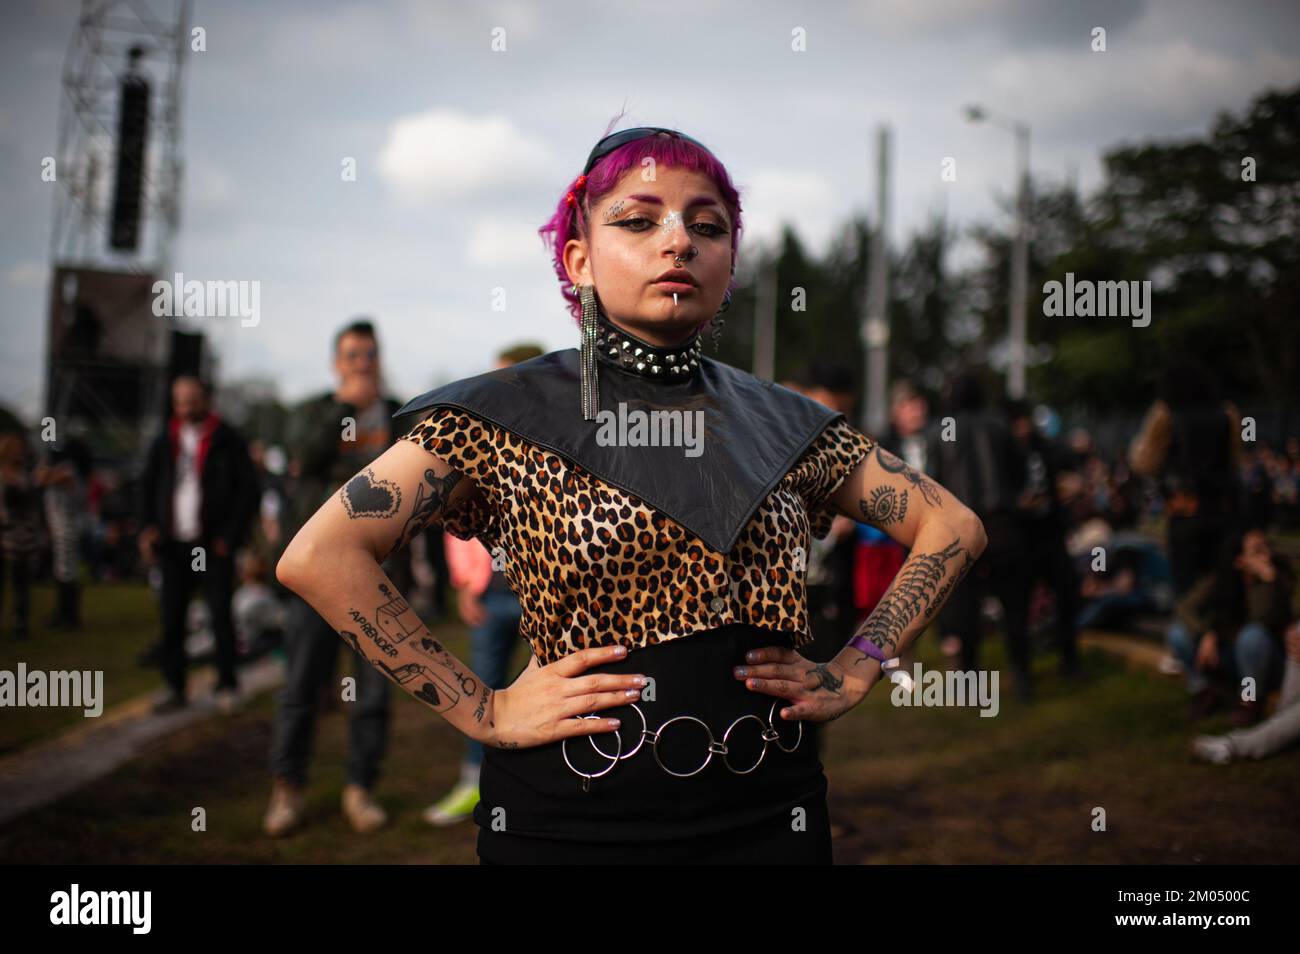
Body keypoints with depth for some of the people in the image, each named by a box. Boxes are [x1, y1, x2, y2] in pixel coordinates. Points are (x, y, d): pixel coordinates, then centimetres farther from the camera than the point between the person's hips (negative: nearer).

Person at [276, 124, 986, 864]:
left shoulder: (783, 424, 7)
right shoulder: (508, 416, -4)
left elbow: (955, 528, 13)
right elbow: (319, 557, -11)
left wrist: (852, 677, 2)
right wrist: (481, 710, -14)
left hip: (765, 817, 3)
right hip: (568, 820, -3)